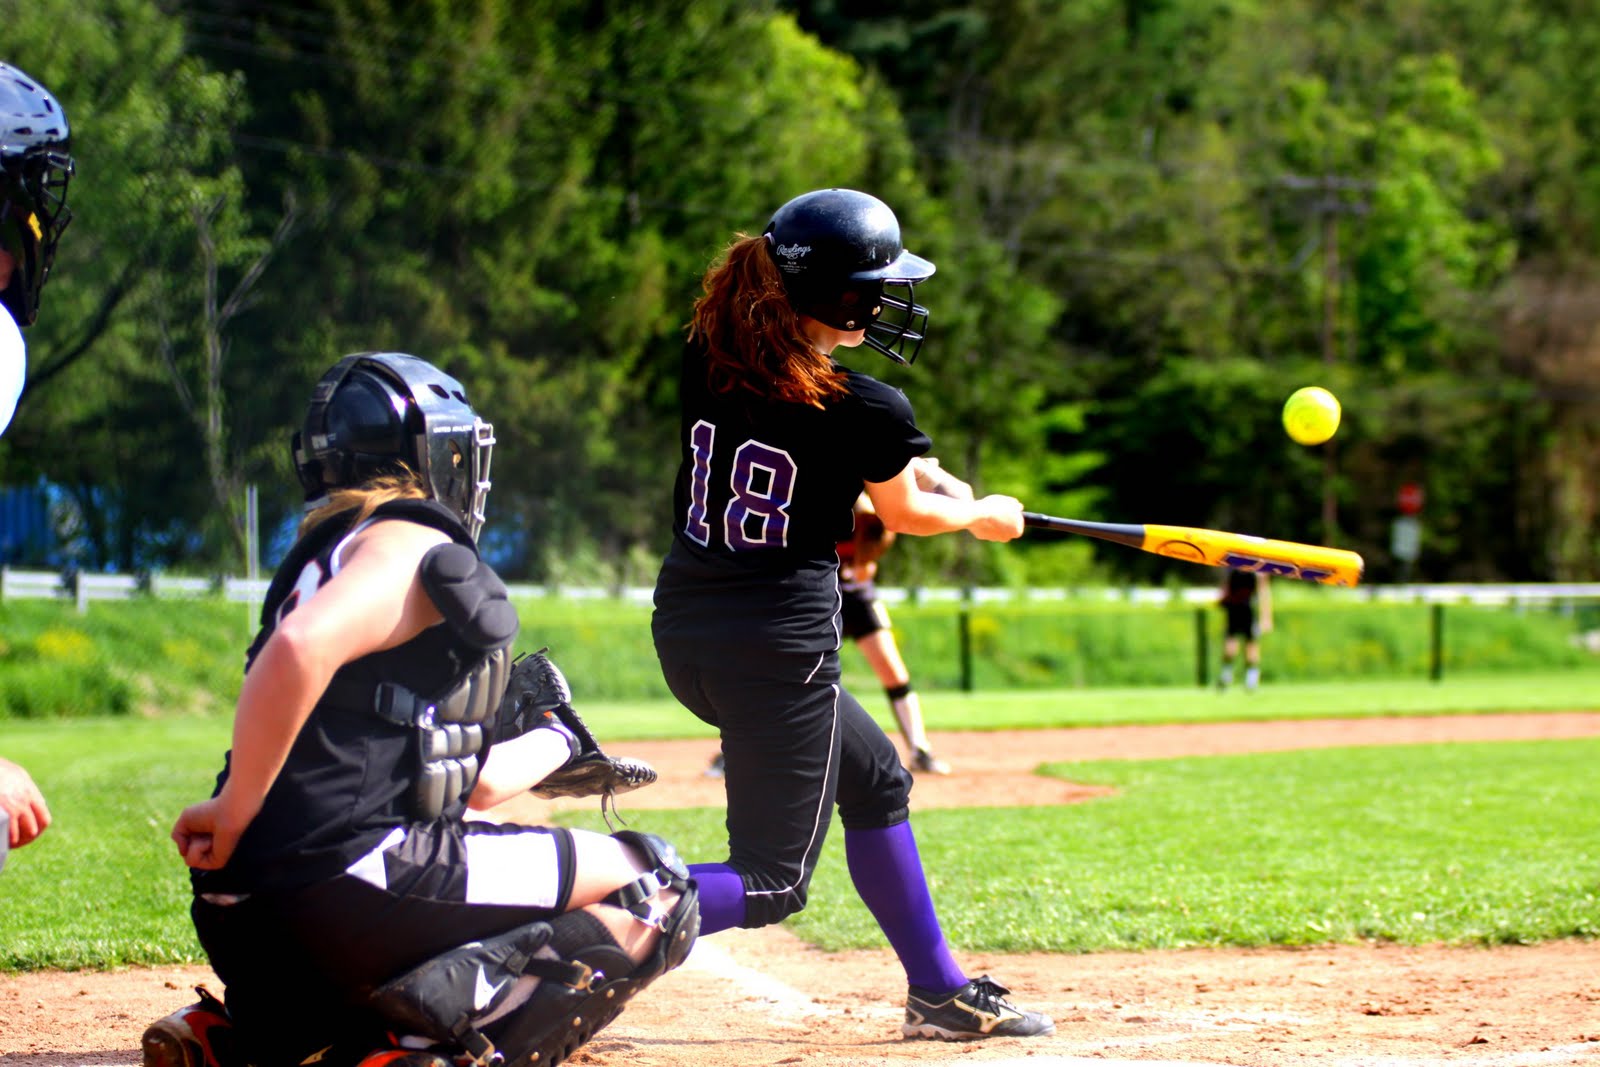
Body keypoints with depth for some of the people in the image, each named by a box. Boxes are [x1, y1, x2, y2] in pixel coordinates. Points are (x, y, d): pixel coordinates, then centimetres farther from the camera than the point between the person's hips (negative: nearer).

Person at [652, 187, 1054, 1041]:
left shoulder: (706, 362, 0)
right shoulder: (868, 410, -15)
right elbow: (903, 513, 5)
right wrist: (980, 516, 25)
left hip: (684, 633, 8)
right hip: (778, 648, -8)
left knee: (874, 776, 24)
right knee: (771, 882, 1)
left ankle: (938, 992, 32)